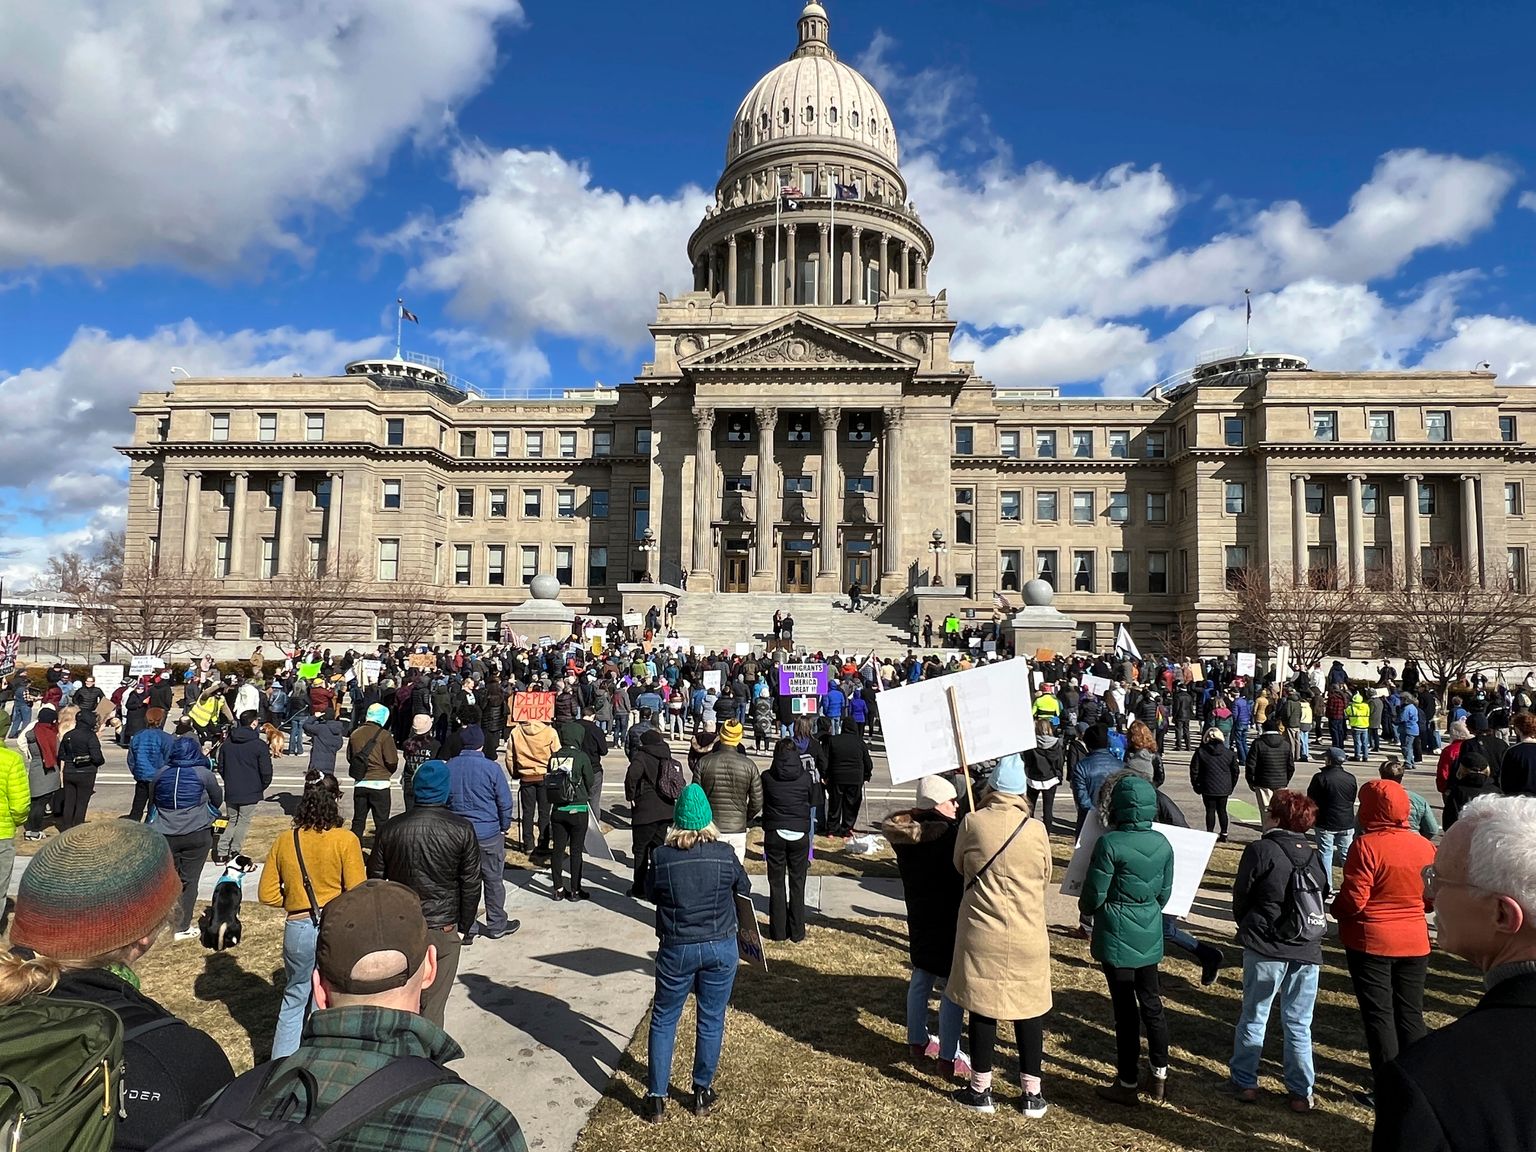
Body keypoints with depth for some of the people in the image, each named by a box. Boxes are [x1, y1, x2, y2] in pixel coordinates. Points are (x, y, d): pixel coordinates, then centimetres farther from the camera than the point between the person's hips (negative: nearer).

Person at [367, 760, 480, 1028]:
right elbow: (471, 884, -6)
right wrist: (464, 927, 5)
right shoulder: (462, 830, -10)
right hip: (443, 930, -2)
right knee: (432, 1006, 6)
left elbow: (374, 880, 4)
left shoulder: (390, 828, -3)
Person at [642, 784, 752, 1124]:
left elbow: (650, 894, 4)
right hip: (721, 948, 1)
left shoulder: (662, 857, -13)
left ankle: (656, 1098, 19)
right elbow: (745, 888, 6)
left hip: (676, 949, 0)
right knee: (711, 1020, 16)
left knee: (664, 1020, 15)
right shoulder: (725, 855, -12)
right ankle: (702, 1092, 28)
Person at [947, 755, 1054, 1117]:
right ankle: (1032, 1093, 23)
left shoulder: (972, 823, -10)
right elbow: (1045, 877, 6)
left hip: (981, 933, -1)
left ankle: (980, 1090, 22)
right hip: (1028, 935, 1)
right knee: (1029, 1009, 13)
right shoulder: (1036, 829, -8)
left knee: (983, 1008, 10)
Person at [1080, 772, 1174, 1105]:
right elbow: (1165, 892, 8)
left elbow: (1094, 895, -14)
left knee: (1125, 1009, 4)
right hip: (1150, 937, 5)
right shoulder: (1162, 844, -2)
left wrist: (1085, 907, 7)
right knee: (1151, 1003, 18)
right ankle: (1160, 1078, 28)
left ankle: (1127, 1085, 16)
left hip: (1117, 937, -5)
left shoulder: (1110, 843, -20)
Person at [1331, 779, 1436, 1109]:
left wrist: (1336, 911, 1)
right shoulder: (1425, 847, -3)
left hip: (1371, 942, -5)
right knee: (1410, 1014, 17)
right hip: (1414, 942, 5)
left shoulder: (1366, 846, -20)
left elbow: (1353, 900, -19)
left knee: (1378, 1015, 6)